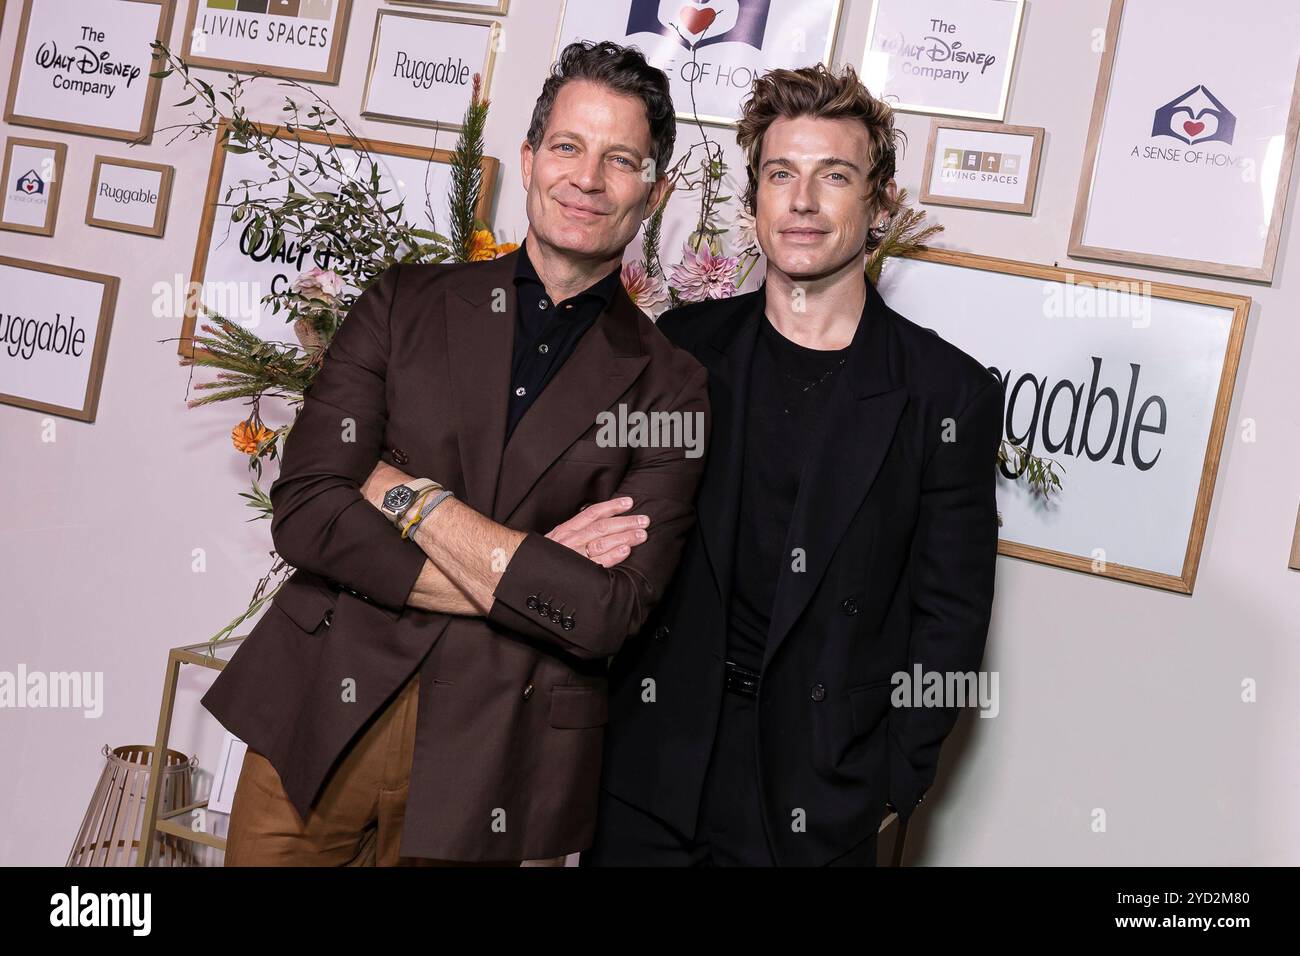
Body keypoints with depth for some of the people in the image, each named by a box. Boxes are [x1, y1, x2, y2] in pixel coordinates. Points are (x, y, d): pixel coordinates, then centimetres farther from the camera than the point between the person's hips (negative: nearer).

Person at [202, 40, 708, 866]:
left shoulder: (669, 386, -3)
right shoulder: (405, 303, 2)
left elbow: (606, 614, -13)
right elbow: (304, 514, -7)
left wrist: (410, 496, -12)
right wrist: (526, 574, -13)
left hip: (491, 762, -1)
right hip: (323, 714, 1)